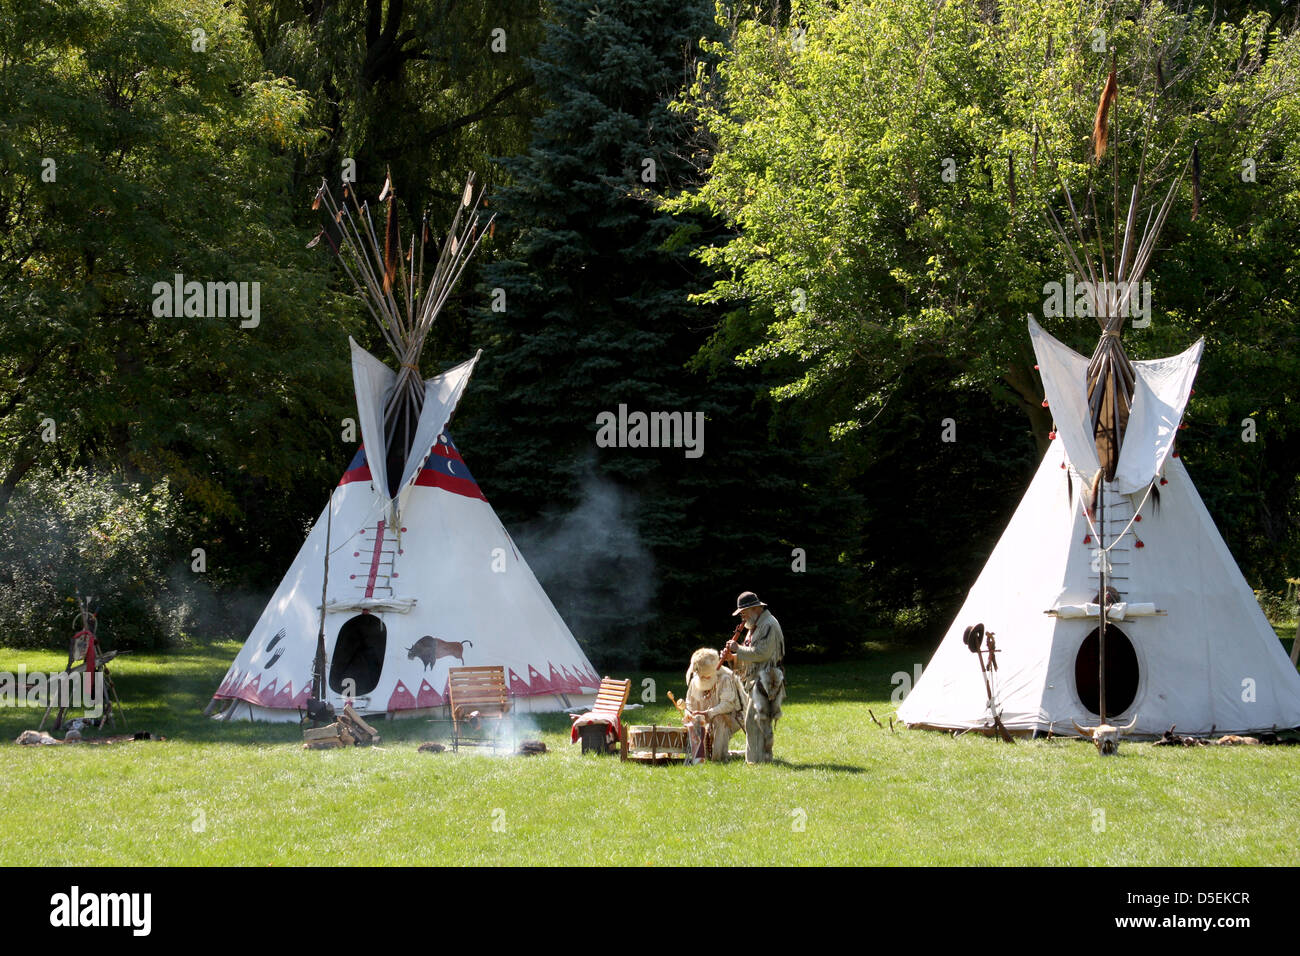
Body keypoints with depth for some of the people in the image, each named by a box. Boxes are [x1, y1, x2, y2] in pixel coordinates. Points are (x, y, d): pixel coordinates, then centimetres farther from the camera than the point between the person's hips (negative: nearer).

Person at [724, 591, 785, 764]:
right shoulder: (754, 627, 21)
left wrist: (738, 649, -11)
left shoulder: (769, 625, -11)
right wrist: (732, 657, 7)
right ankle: (753, 759, 16)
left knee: (760, 721, -12)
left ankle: (762, 758, -11)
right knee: (751, 721, 12)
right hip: (755, 681, 11)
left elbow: (762, 653, -21)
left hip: (765, 681, -11)